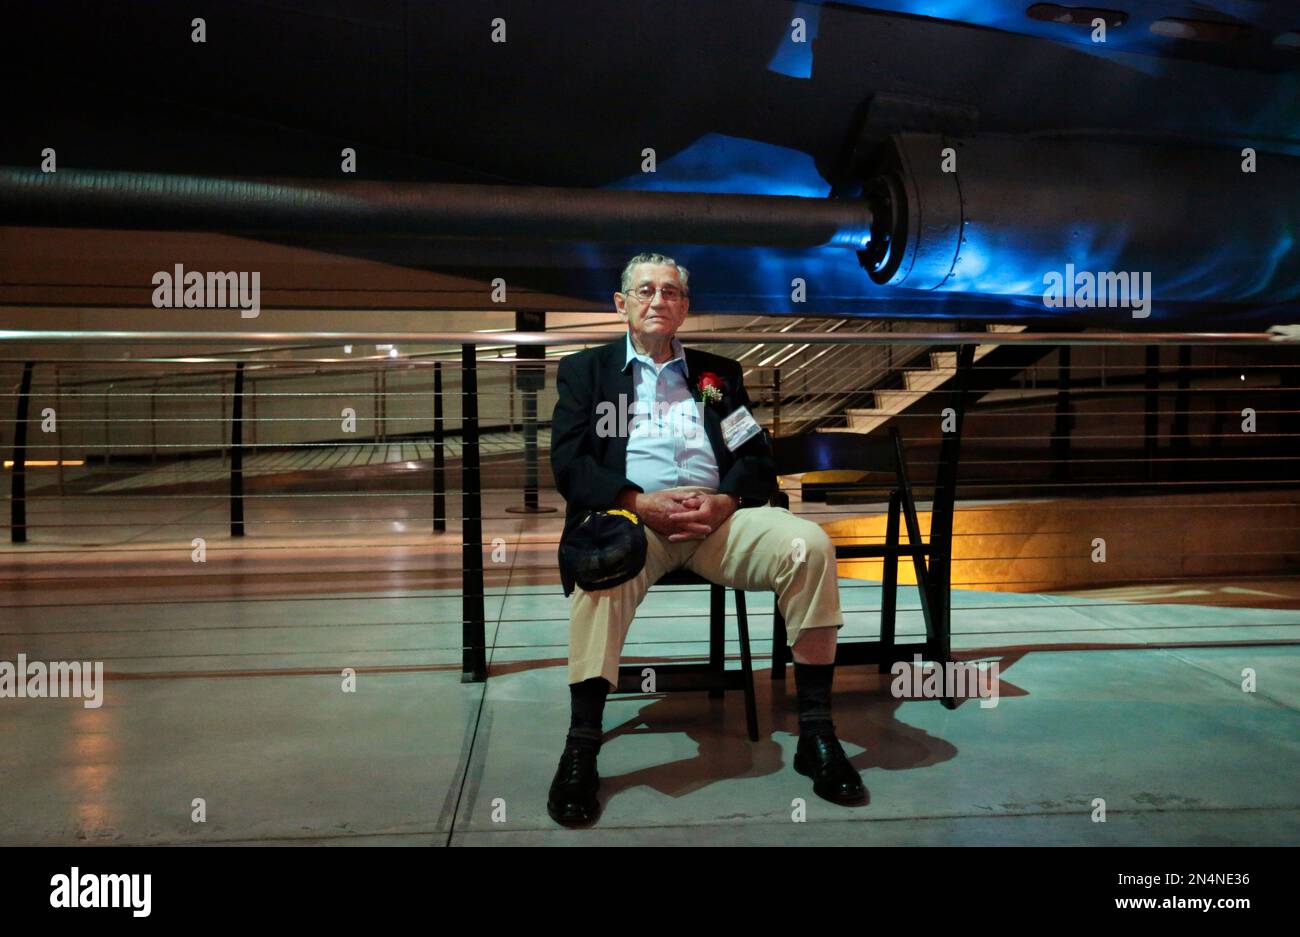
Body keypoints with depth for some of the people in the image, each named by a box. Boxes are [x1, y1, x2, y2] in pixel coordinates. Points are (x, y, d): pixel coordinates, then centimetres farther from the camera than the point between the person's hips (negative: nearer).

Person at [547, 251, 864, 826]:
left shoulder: (719, 373, 26)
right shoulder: (585, 370, 19)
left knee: (808, 544, -26)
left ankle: (816, 734, -19)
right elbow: (568, 462, 5)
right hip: (630, 512, -2)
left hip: (719, 514, 3)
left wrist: (725, 501, -8)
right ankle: (582, 747, -32)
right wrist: (639, 503, -13)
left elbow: (758, 456, 15)